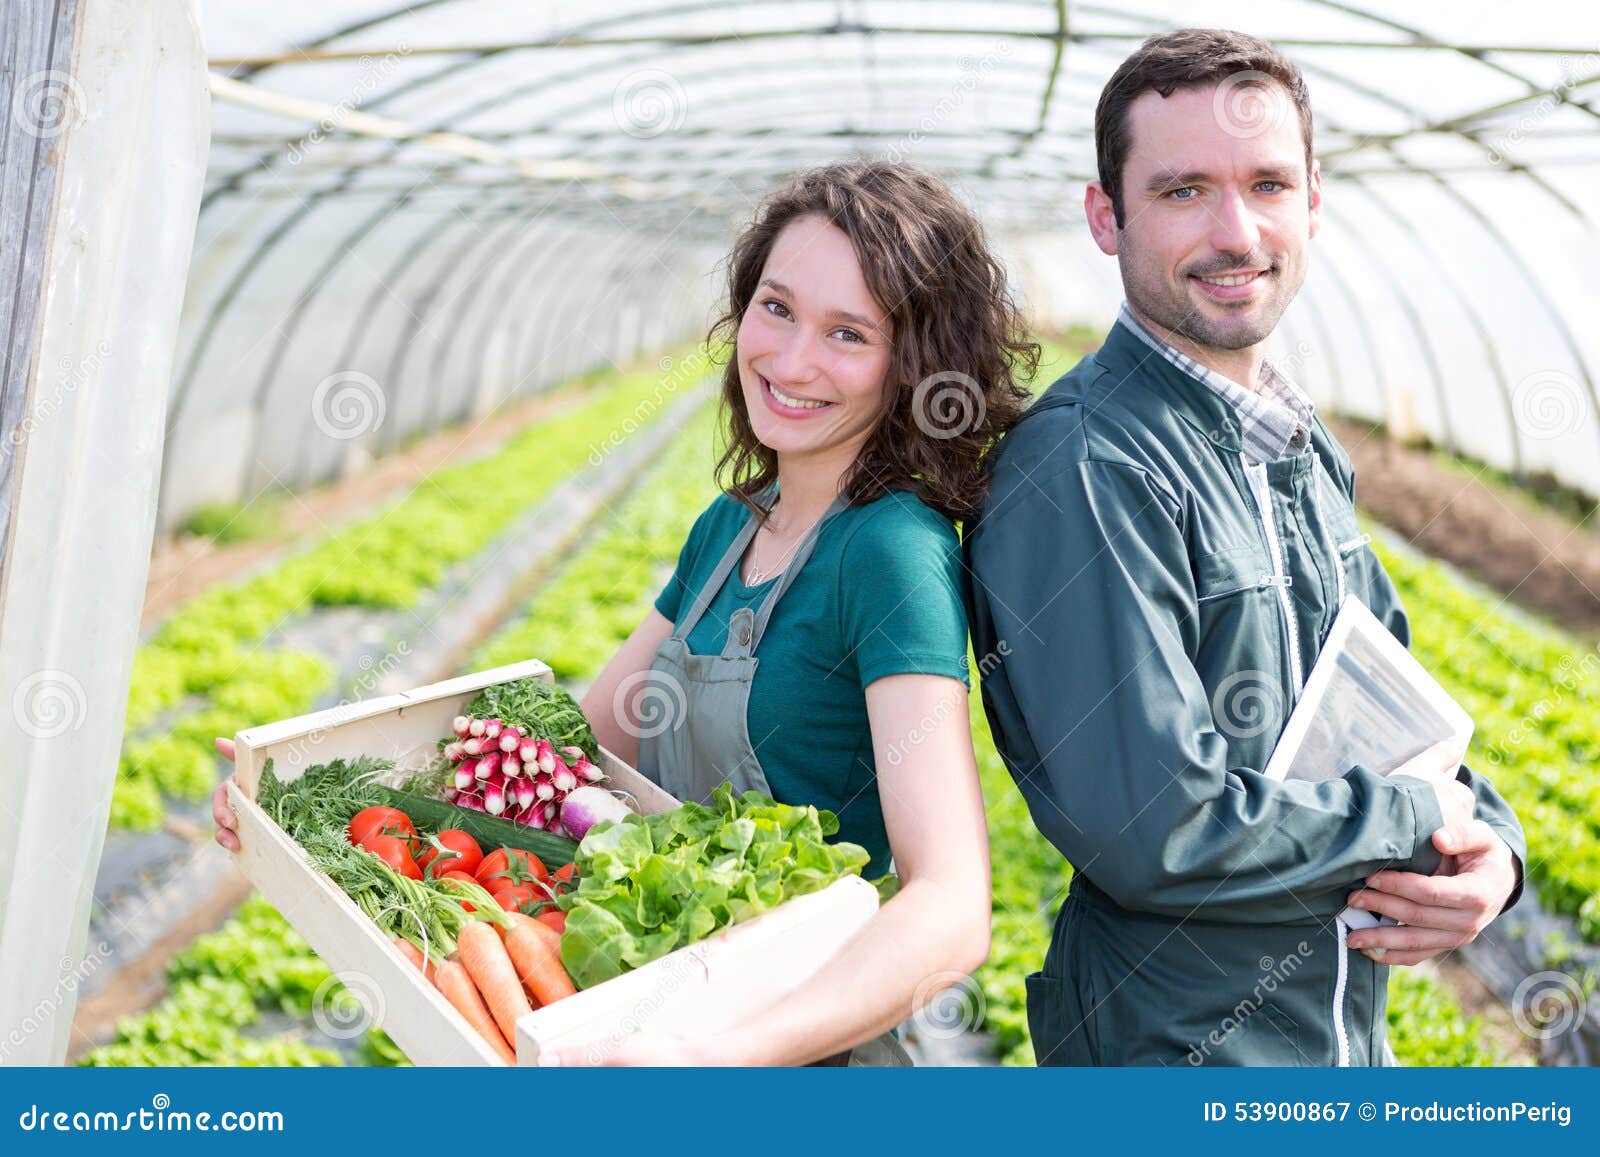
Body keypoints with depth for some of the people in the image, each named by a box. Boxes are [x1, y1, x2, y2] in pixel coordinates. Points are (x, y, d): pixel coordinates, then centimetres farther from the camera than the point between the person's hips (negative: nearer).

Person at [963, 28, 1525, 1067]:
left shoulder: (1301, 448, 4)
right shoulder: (1077, 471, -25)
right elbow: (1153, 831, -29)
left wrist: (1486, 835, -6)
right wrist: (1415, 818, -15)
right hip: (1179, 1043, -8)